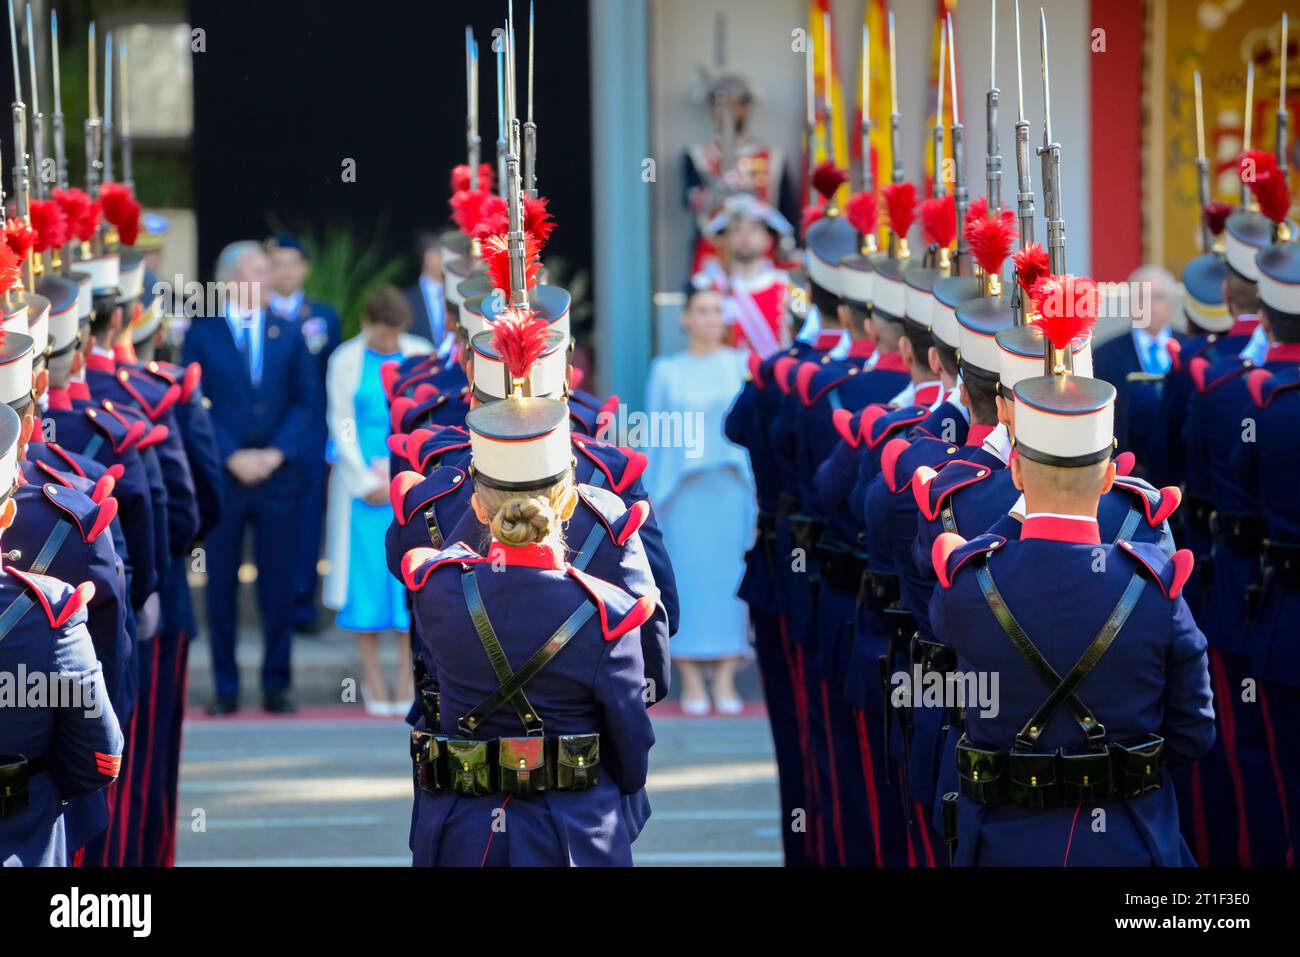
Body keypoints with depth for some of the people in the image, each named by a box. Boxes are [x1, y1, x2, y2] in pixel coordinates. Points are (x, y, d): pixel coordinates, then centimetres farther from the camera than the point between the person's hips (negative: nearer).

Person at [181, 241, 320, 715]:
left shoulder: (288, 335, 9)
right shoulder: (201, 335, 2)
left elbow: (306, 401, 5)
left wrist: (276, 453, -8)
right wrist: (231, 456, -11)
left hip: (278, 474, 1)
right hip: (220, 475, -1)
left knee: (277, 583, 3)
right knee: (221, 583, 2)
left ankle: (276, 685, 10)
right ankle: (226, 688, 8)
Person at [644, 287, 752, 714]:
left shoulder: (743, 366, 8)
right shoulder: (666, 371, 9)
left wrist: (761, 486, 0)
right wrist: (650, 494, 4)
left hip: (732, 484, 0)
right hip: (682, 487, 0)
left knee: (729, 576, -3)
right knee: (687, 576, -3)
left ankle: (725, 680, 2)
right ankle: (691, 680, 1)